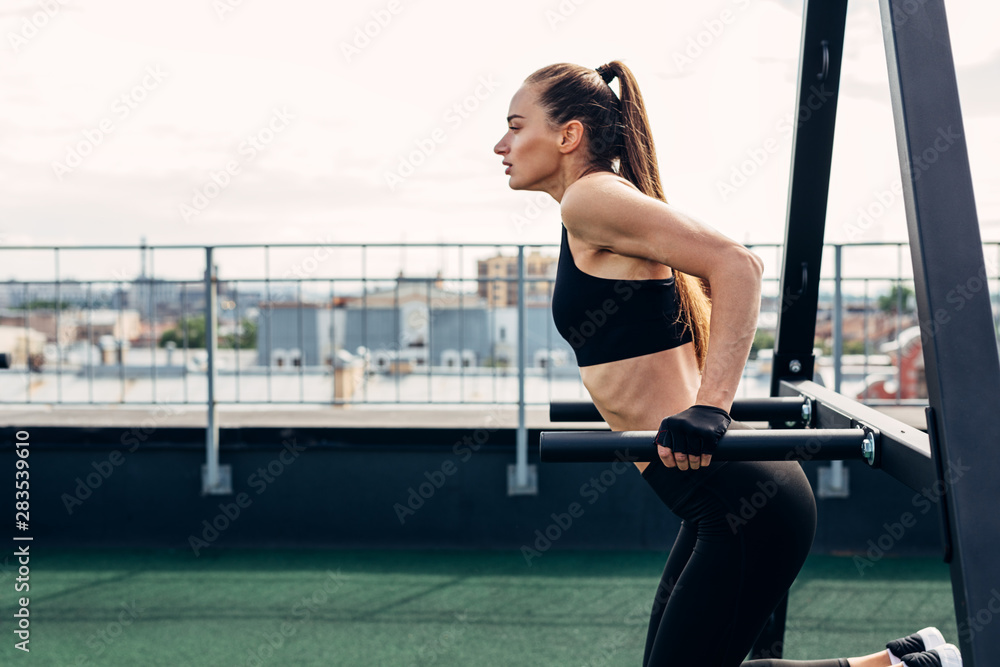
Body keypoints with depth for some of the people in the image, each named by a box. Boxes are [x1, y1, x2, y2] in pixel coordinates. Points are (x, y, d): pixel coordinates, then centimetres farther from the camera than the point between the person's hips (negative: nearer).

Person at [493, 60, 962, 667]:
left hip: (743, 501, -10)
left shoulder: (591, 198, -12)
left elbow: (736, 264, -23)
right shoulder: (604, 200, 16)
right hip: (722, 497, 10)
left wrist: (710, 409, -30)